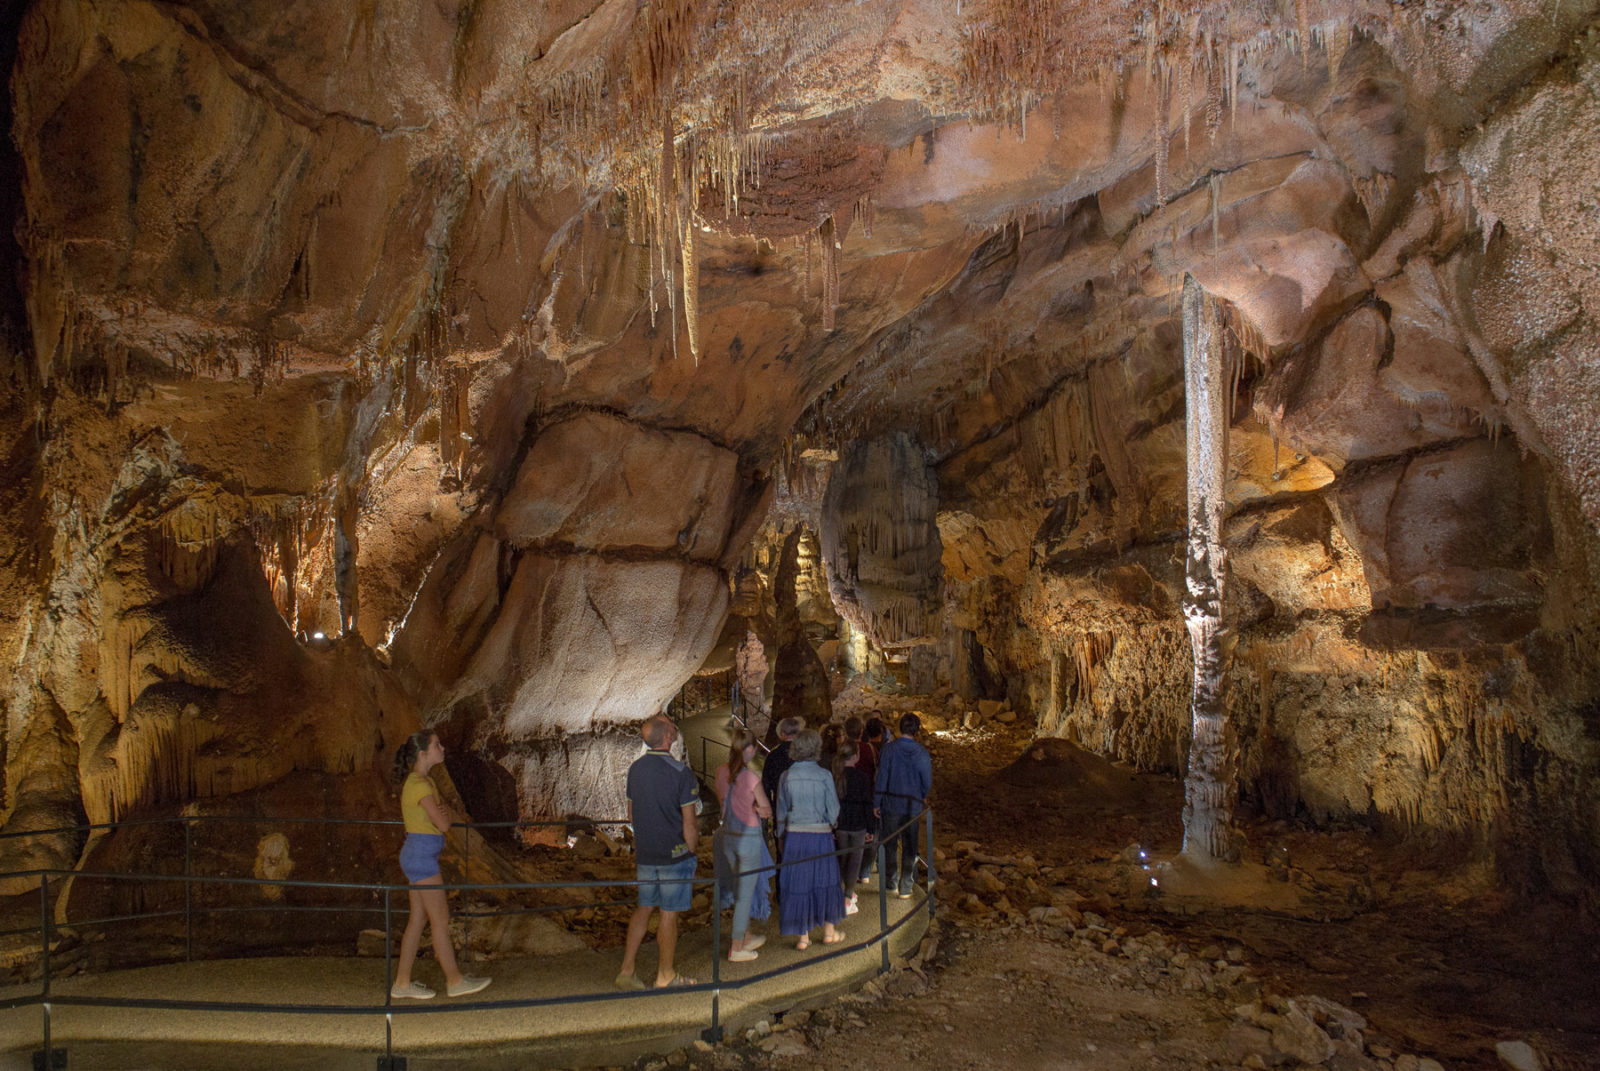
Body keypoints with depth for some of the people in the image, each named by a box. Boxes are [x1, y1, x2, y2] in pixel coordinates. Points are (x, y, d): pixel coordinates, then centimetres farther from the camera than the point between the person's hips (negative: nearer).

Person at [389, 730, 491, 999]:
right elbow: (443, 823, -19)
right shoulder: (419, 784, -17)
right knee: (440, 919, -1)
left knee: (418, 919, 12)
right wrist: (445, 813, 1)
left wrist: (441, 813, -3)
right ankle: (454, 980, 7)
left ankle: (402, 983, 17)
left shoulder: (420, 780, 14)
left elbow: (439, 820, 17)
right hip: (421, 857, -10)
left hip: (419, 856, 10)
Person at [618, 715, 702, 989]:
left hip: (645, 853, 6)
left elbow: (631, 814, 13)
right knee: (669, 914, 6)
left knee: (644, 908, 17)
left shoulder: (635, 768, 3)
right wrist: (691, 853, -3)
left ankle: (627, 969, 17)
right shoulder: (680, 772, -17)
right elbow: (689, 825, -16)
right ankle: (665, 975, 18)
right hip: (675, 854, -6)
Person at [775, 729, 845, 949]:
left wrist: (782, 834, 17)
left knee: (797, 883, 9)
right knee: (824, 881, 15)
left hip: (794, 835, 1)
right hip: (820, 835, -1)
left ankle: (803, 936, 14)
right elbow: (833, 811, -5)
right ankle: (828, 931, 26)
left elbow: (781, 812, 3)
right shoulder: (824, 776, -10)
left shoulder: (787, 777, -4)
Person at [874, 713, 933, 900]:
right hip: (913, 805, 0)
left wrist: (877, 803, 1)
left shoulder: (889, 748, -9)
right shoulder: (921, 752, -8)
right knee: (909, 847, 10)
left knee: (890, 845, 15)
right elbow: (927, 781, -1)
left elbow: (881, 776, -7)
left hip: (891, 804, 0)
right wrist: (923, 797, 19)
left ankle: (891, 882, 25)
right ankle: (905, 887, 13)